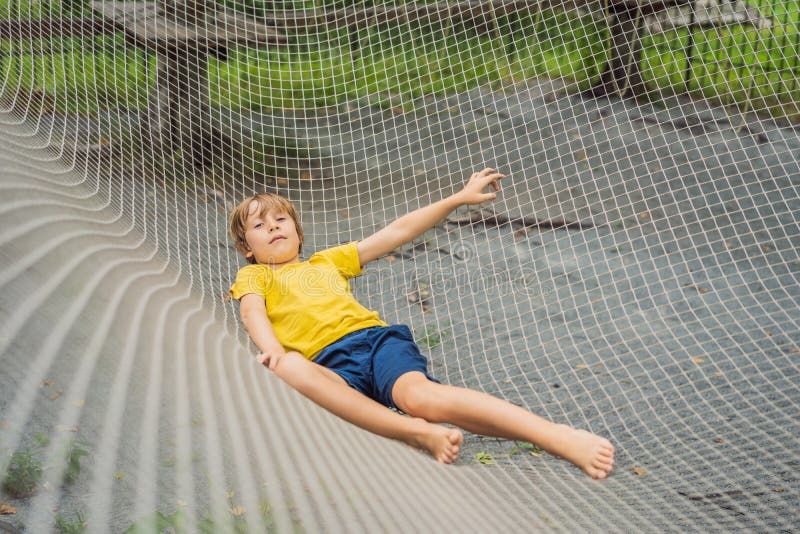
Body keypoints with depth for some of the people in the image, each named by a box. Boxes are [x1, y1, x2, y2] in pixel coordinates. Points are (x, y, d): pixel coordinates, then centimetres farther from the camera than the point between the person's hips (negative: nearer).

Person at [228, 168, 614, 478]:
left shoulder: (328, 261, 36)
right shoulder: (253, 277, 27)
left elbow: (397, 233, 37)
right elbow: (252, 311, 4)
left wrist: (459, 198, 34)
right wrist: (271, 348, -20)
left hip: (376, 337, 2)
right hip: (328, 360, -2)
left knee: (420, 395, -33)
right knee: (290, 369, -41)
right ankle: (418, 432, -45)